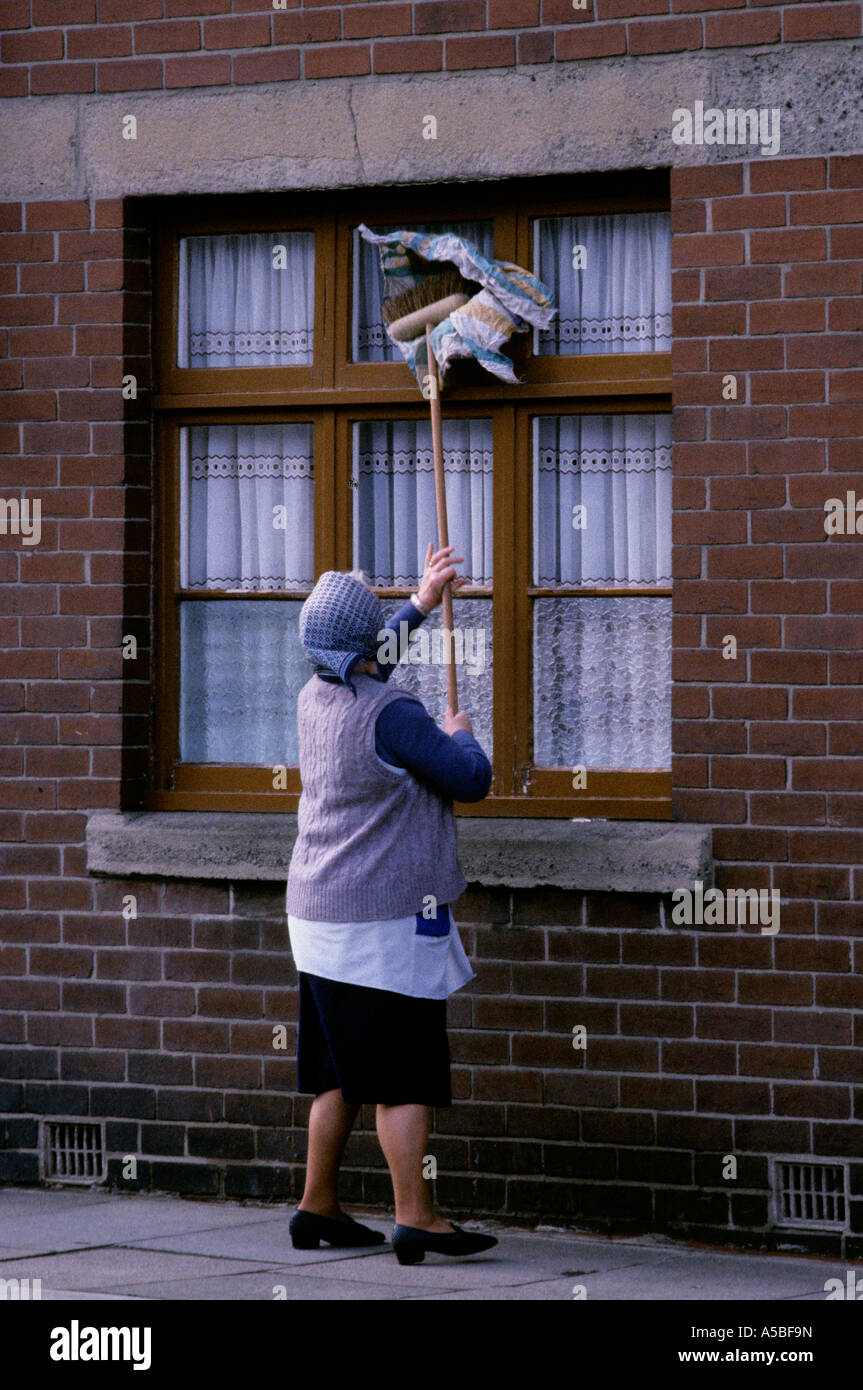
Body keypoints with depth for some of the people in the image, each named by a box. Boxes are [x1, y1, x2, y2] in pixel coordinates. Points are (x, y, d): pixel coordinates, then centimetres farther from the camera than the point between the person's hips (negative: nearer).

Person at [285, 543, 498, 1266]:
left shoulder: (315, 699, 8)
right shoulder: (392, 714, -18)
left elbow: (366, 663, 32)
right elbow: (473, 780, -11)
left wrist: (423, 602, 39)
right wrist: (460, 734, 11)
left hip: (319, 912, 9)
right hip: (385, 921, -9)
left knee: (340, 1073, 14)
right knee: (406, 1078, -7)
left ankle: (319, 1207, 18)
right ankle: (416, 1220, -8)